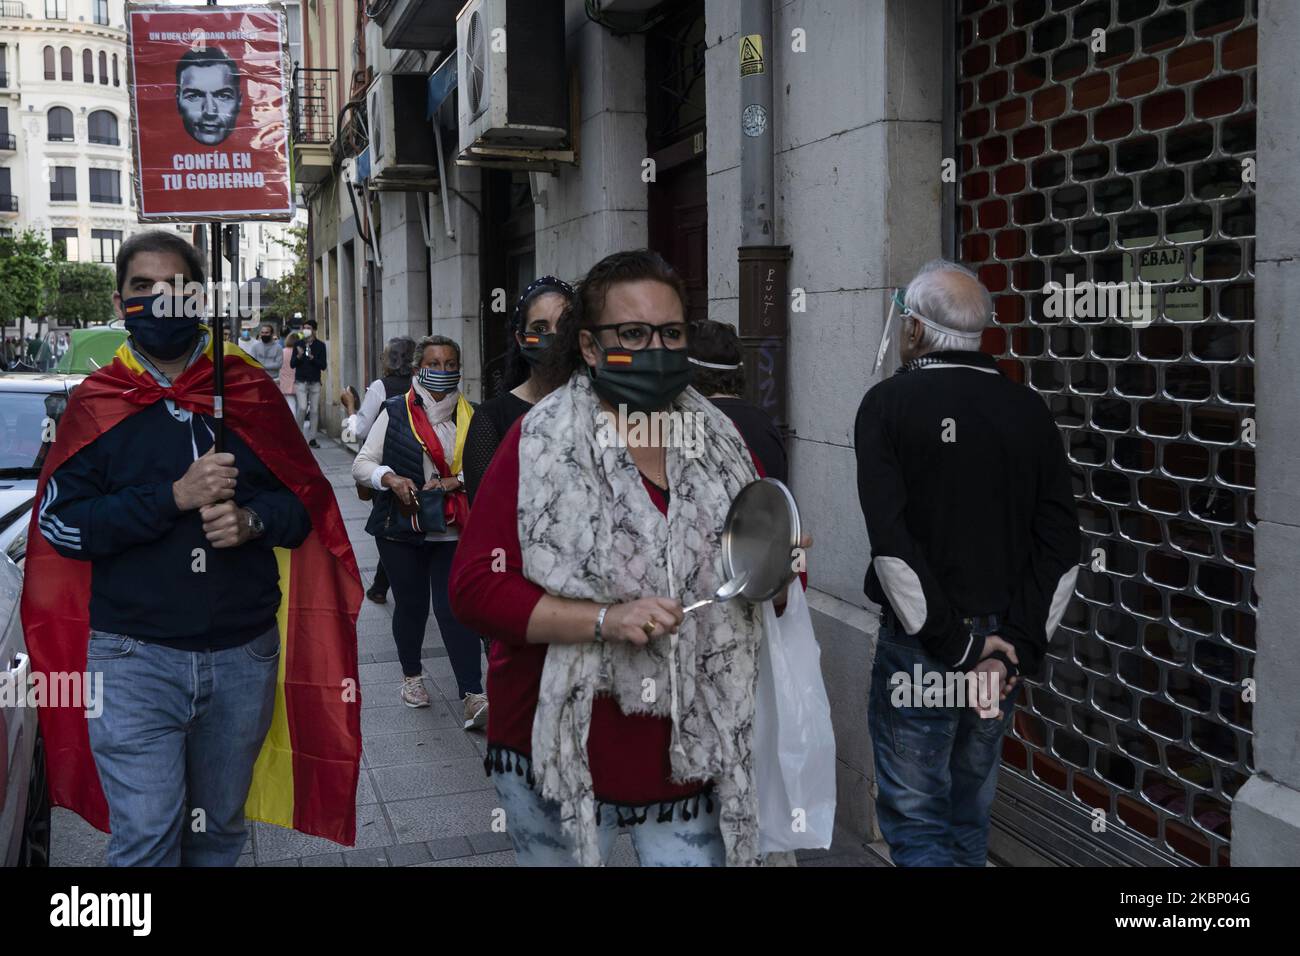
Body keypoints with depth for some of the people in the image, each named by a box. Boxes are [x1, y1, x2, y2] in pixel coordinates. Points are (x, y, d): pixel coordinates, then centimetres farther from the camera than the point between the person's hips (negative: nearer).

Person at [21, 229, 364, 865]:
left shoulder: (250, 392, 5)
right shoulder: (97, 403, 1)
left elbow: (303, 504, 7)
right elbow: (59, 524, -7)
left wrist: (252, 520, -15)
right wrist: (176, 496, -18)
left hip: (244, 654, 2)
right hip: (134, 657, -2)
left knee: (221, 827, 17)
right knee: (145, 839, -4)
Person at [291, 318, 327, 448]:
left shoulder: (320, 345, 2)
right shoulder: (298, 344, 5)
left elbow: (323, 366, -2)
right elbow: (292, 364, 3)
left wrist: (312, 358, -16)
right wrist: (299, 356, -15)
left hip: (315, 382, 1)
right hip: (301, 382, -1)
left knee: (314, 410, 0)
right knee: (302, 408, -13)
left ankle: (312, 438, 7)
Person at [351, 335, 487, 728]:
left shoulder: (469, 416, 4)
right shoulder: (395, 412, 0)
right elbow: (362, 464, 0)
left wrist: (453, 483, -13)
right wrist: (391, 479, -19)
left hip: (452, 531, 0)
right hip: (401, 529, 0)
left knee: (455, 609, -7)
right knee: (410, 605, 11)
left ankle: (473, 696, -9)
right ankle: (411, 676, 34)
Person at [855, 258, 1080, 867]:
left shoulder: (889, 403, -8)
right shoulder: (1027, 410, 4)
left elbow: (891, 541, -18)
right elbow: (1062, 544, -1)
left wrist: (953, 644, -14)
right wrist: (1020, 647, -3)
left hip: (919, 650, -5)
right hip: (1002, 646, 5)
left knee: (915, 823, 3)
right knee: (970, 818, 19)